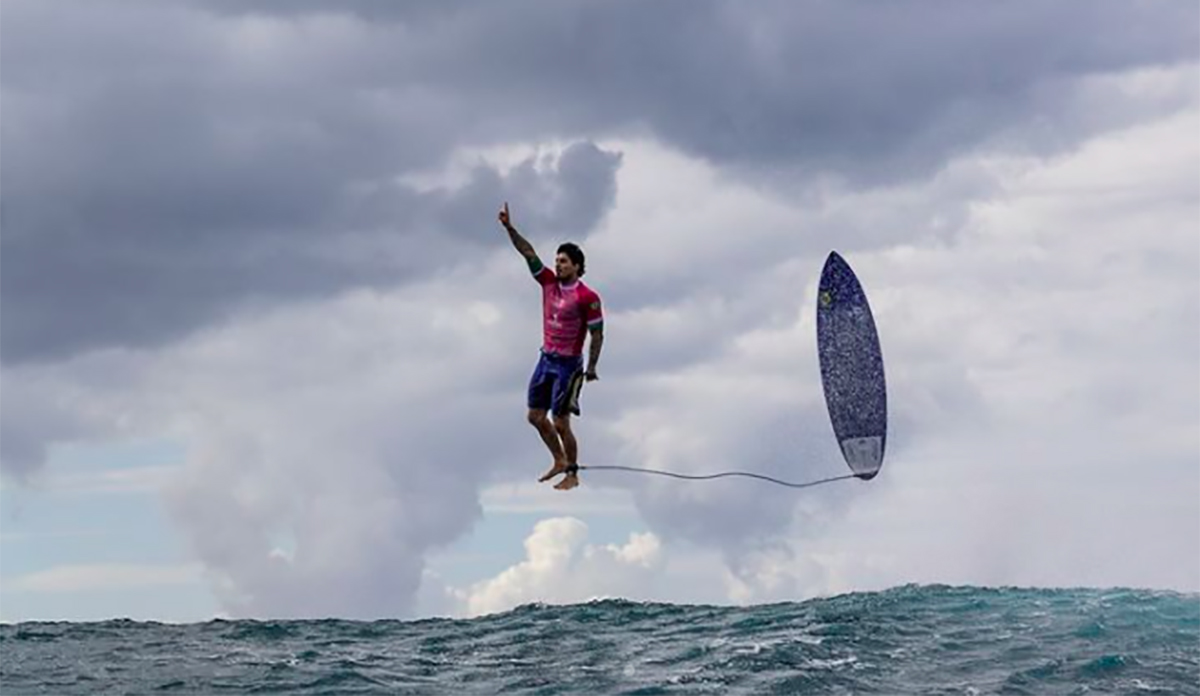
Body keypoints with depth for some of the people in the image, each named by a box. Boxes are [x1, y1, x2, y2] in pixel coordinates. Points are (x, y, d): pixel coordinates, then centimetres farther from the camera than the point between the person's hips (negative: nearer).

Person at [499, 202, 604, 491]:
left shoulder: (587, 297, -15)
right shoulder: (549, 283, 1)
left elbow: (597, 334, -11)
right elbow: (528, 252, -3)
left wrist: (591, 368, -12)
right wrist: (509, 228, -12)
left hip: (568, 364, -7)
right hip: (546, 358, 7)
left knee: (560, 423, -4)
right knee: (535, 416, 12)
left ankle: (572, 474, 11)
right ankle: (559, 461, 30)